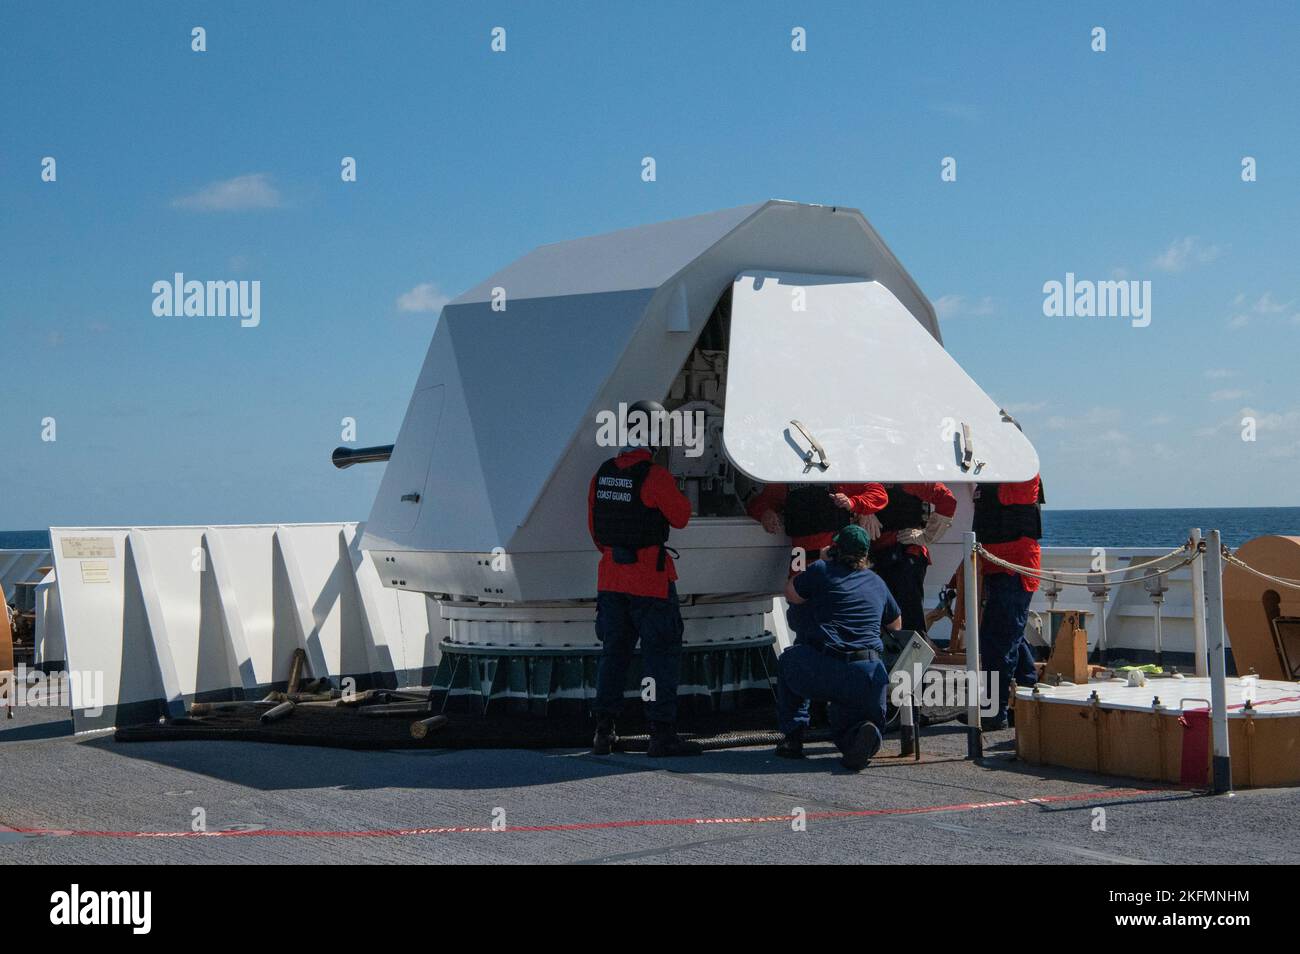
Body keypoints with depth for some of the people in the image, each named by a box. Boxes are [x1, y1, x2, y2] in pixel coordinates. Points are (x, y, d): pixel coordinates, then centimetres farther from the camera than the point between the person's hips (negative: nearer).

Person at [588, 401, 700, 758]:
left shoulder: (603, 474, 5)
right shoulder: (655, 476, -15)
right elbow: (681, 517, -4)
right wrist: (674, 491, 13)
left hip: (611, 578, 6)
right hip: (650, 580, -6)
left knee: (613, 651, 14)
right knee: (662, 652, 0)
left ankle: (604, 731, 15)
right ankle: (662, 734, -3)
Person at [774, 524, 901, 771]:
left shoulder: (822, 570, 7)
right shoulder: (877, 583, 20)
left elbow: (792, 595, 25)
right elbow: (896, 624, 36)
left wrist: (799, 572, 42)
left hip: (825, 672, -3)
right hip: (869, 676, 3)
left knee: (787, 660, 30)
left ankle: (793, 737, 17)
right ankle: (860, 735, -15)